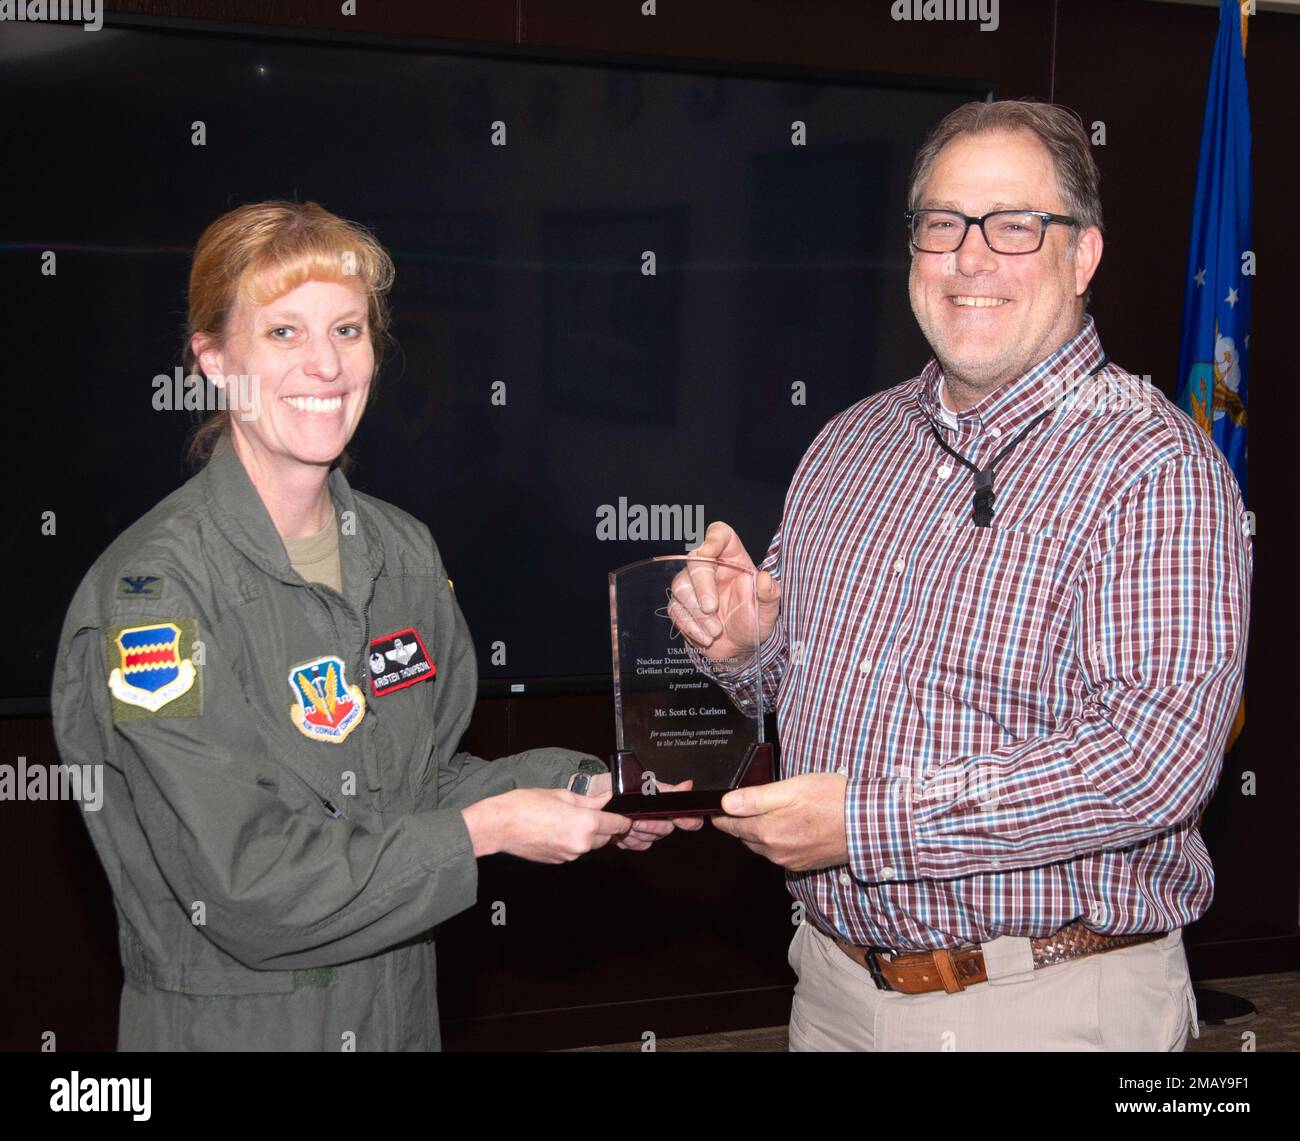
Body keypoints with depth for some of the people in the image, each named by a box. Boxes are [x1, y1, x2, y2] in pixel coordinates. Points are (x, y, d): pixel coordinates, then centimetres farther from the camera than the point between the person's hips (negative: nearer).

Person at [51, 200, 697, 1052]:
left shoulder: (405, 552, 1)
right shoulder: (150, 589, -20)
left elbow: (422, 781, 7)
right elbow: (246, 883, -22)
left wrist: (583, 789, -7)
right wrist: (490, 830, -20)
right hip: (227, 1019, -6)